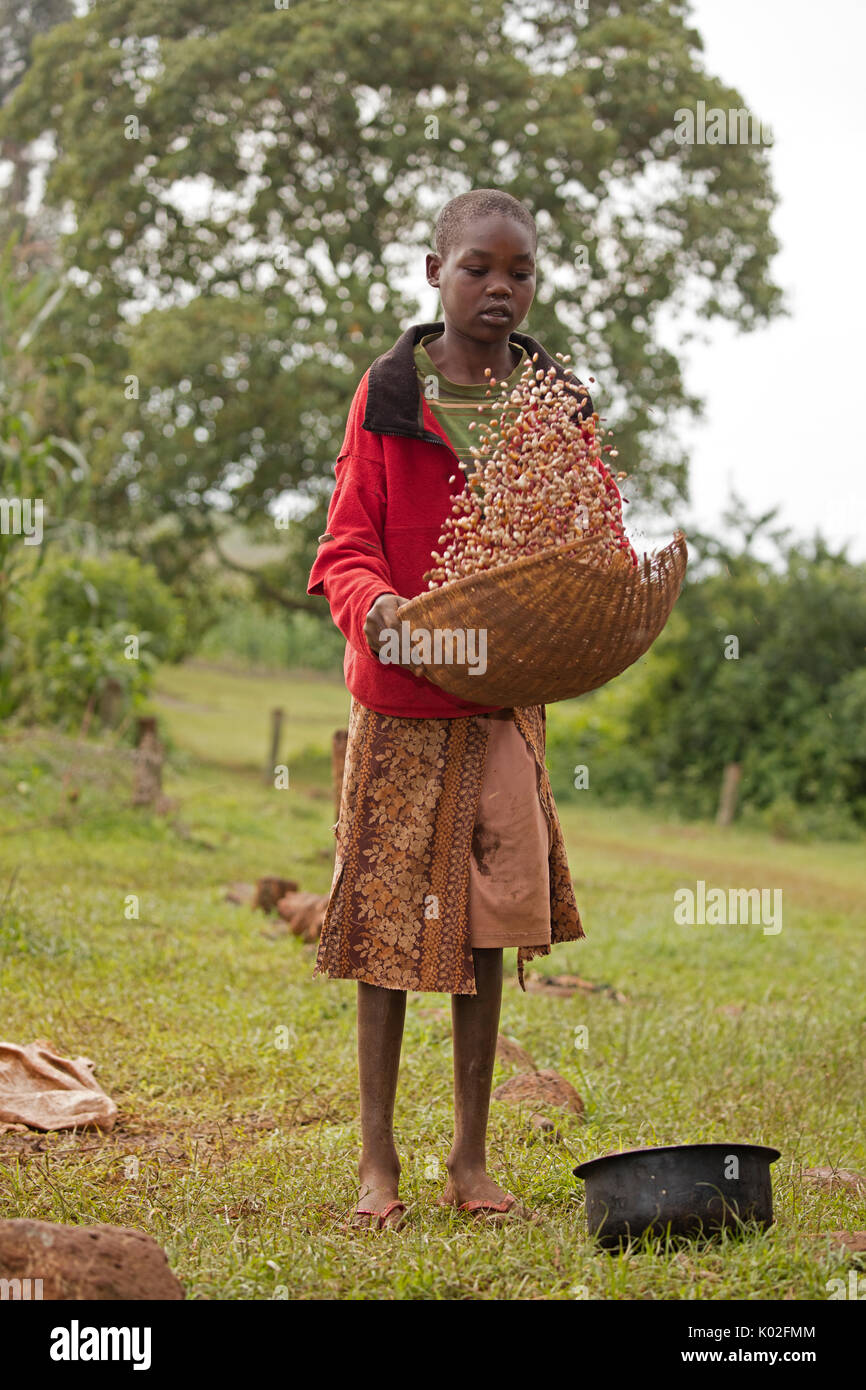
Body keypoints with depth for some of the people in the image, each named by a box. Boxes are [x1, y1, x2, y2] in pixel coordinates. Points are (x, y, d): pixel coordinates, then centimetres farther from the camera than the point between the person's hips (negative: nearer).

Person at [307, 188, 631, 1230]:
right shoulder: (388, 395, -2)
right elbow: (344, 548, -4)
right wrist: (373, 606, -26)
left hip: (508, 701, 2)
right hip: (400, 702, -2)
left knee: (487, 925, 5)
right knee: (385, 925, 2)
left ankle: (471, 1160, 17)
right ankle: (377, 1161, 13)